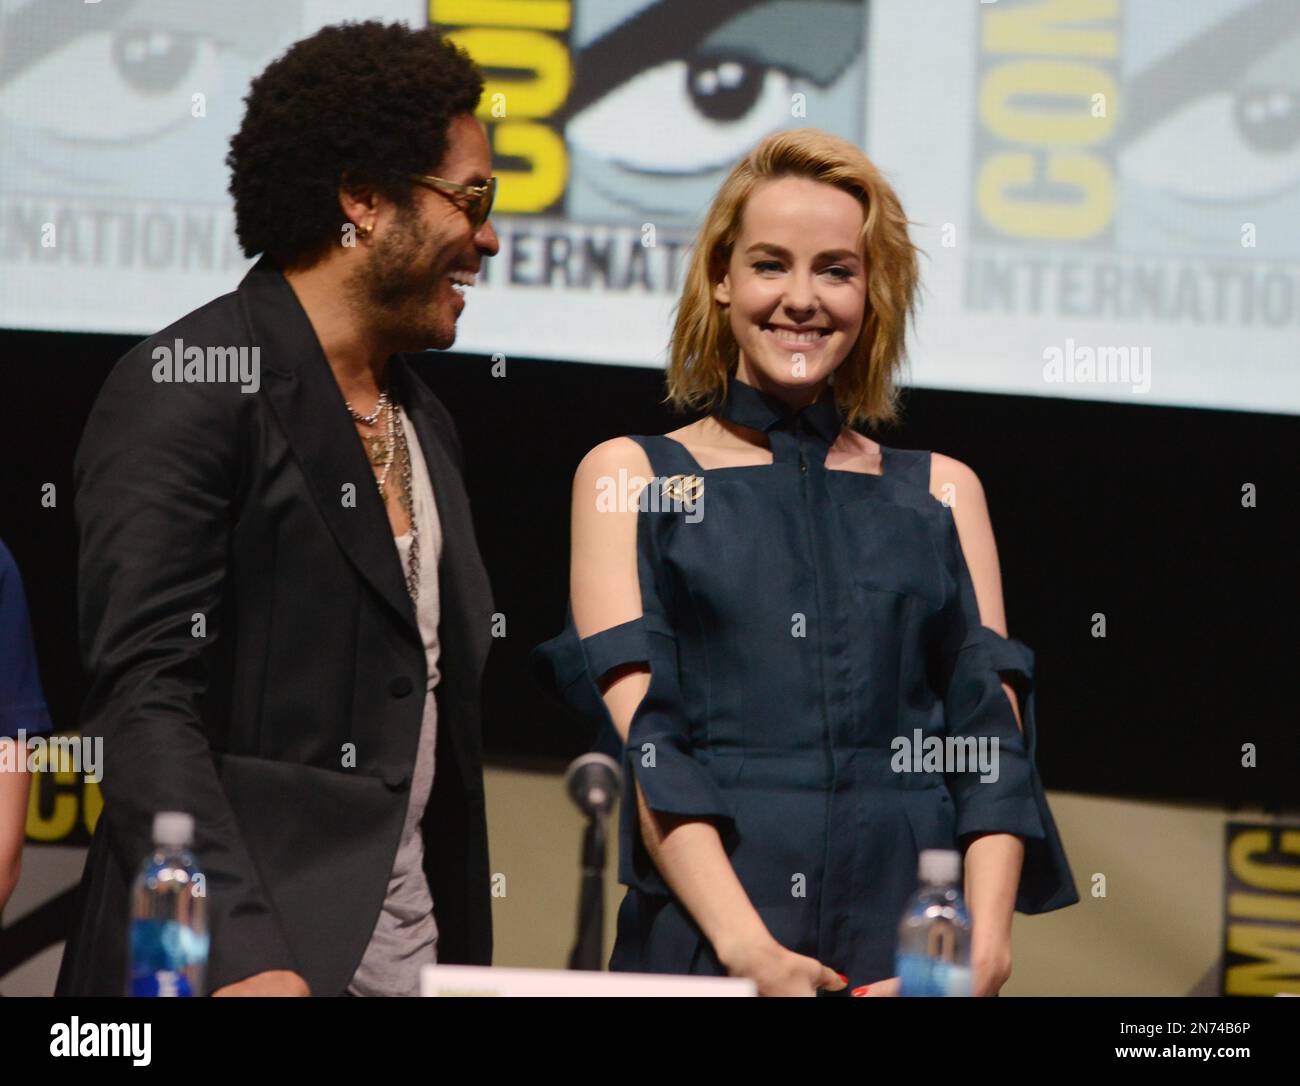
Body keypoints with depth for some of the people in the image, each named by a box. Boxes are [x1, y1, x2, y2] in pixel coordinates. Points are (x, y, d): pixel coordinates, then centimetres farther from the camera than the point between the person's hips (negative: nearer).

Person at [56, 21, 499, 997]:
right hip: (235, 956, -7)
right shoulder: (188, 389, -8)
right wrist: (241, 954, -26)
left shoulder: (425, 424, 17)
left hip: (411, 952, 7)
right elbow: (143, 696, -16)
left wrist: (467, 951, 11)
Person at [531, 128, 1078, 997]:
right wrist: (745, 943, -17)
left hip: (915, 958, 2)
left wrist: (985, 944, -12)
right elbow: (640, 729, -3)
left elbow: (993, 729, 5)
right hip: (701, 949, -2)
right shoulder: (630, 477, 9)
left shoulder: (942, 494, 15)